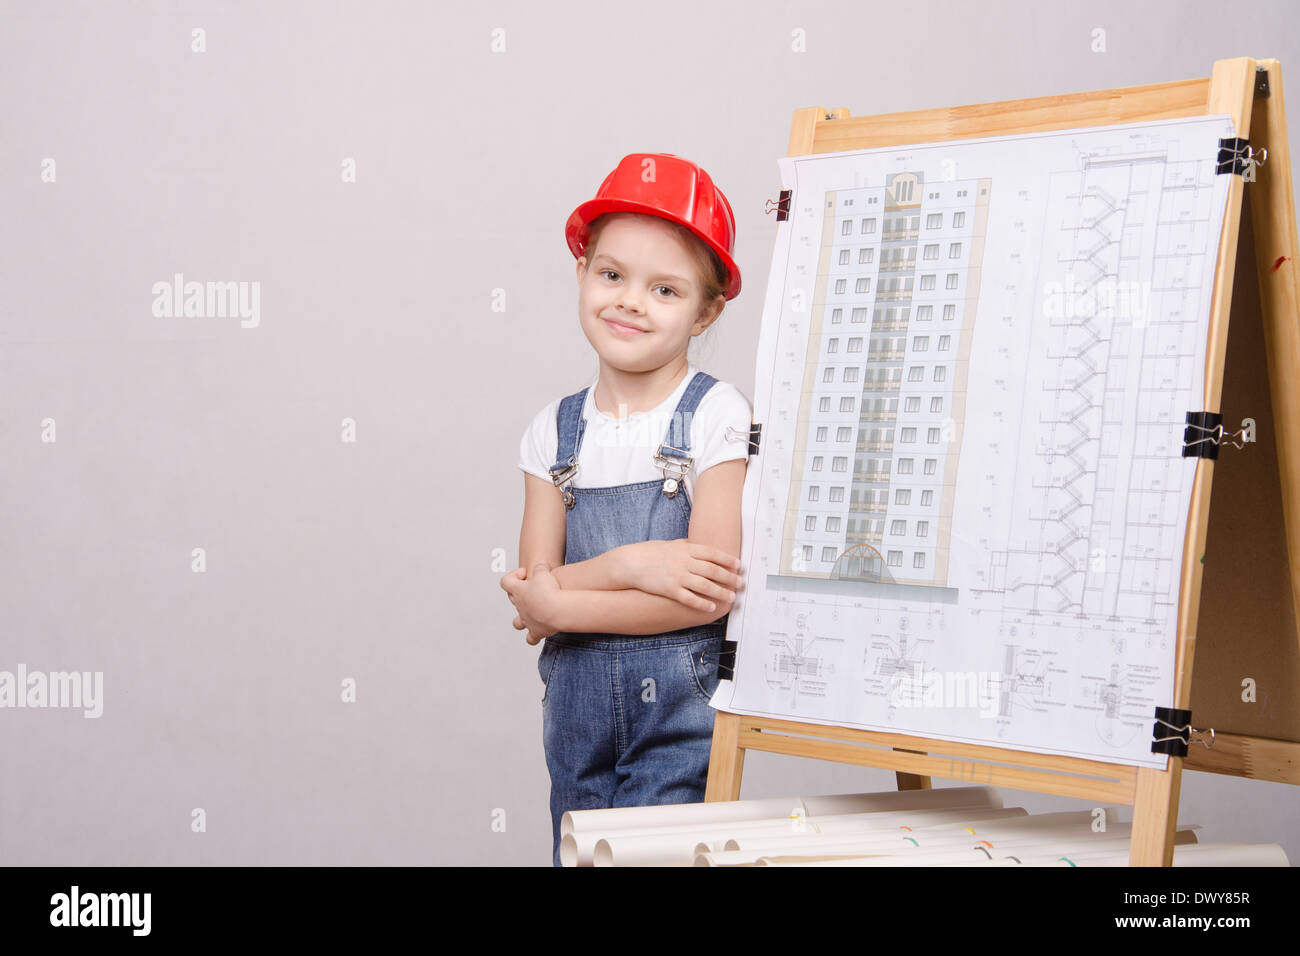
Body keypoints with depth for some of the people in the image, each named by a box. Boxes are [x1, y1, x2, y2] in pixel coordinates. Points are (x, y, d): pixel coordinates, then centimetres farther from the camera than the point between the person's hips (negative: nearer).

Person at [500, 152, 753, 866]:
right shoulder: (555, 431, 5)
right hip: (577, 708, 4)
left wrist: (557, 602, -11)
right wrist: (628, 566, -18)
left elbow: (710, 593, -14)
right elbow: (532, 587, -1)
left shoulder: (717, 417, -8)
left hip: (682, 708, -4)